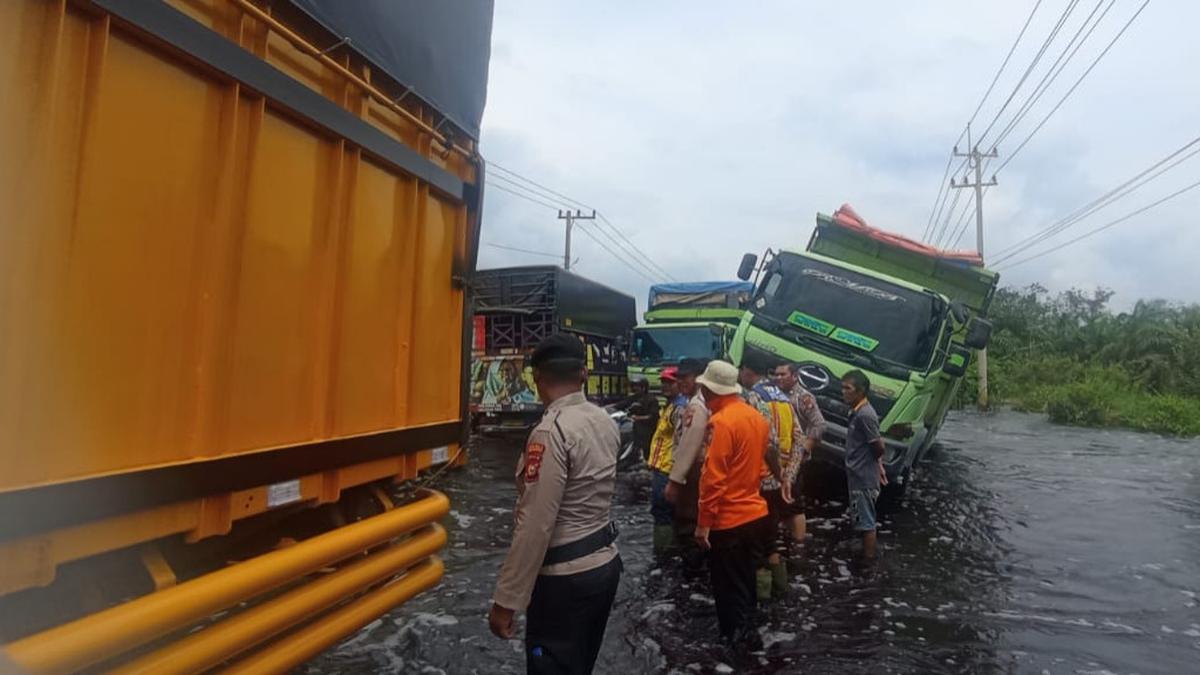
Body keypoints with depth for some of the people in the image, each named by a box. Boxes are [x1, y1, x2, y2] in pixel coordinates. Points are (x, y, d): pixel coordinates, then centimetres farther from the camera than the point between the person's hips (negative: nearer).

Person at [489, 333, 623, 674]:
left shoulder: (551, 430, -22)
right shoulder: (606, 421, 1)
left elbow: (535, 525, -24)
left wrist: (505, 600, -18)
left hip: (566, 577, -8)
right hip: (606, 561, 8)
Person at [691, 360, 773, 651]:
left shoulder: (721, 421, -20)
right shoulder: (756, 416, 5)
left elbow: (713, 478, -23)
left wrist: (703, 522, -18)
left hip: (729, 520, -8)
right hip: (756, 514, 8)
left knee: (728, 586, 7)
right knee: (745, 580, 21)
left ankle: (740, 637, 16)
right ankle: (744, 631, 35)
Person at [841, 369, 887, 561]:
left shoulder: (865, 415, -22)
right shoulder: (858, 412, 9)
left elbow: (878, 446, -18)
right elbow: (877, 446, 17)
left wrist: (876, 463, 1)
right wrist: (878, 465, 16)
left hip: (864, 479, -10)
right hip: (859, 476, 10)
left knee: (866, 523, 1)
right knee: (863, 521, 19)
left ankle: (868, 561, 12)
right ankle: (866, 557, 30)